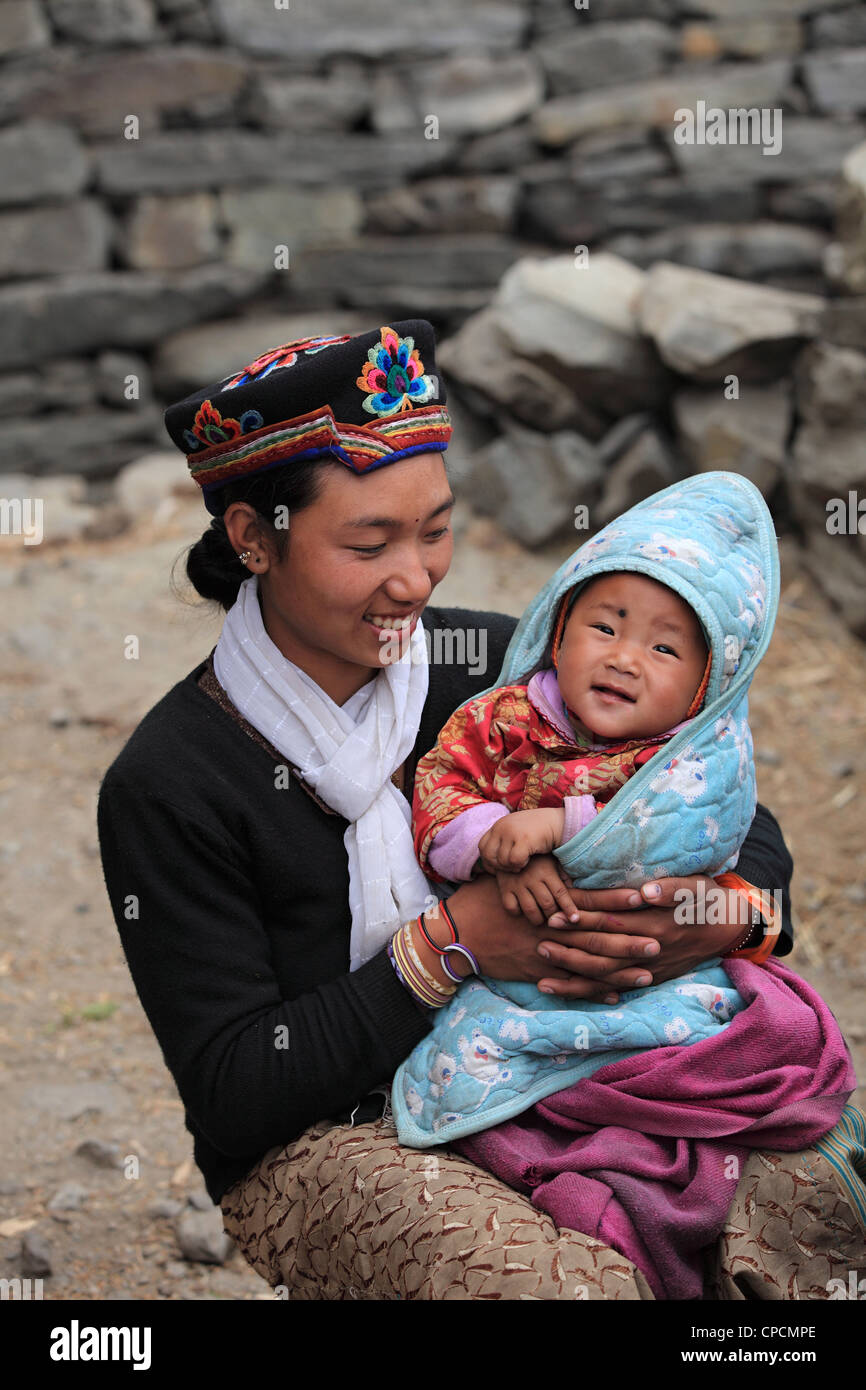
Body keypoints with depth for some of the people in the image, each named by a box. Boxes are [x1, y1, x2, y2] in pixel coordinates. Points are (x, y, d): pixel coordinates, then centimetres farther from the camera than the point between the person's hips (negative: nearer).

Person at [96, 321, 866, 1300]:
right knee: (576, 1285, -34)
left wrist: (730, 918, -18)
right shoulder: (166, 788, -10)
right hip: (318, 1142, -4)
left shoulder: (493, 664, 1)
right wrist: (450, 945, -21)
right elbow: (229, 1096, -12)